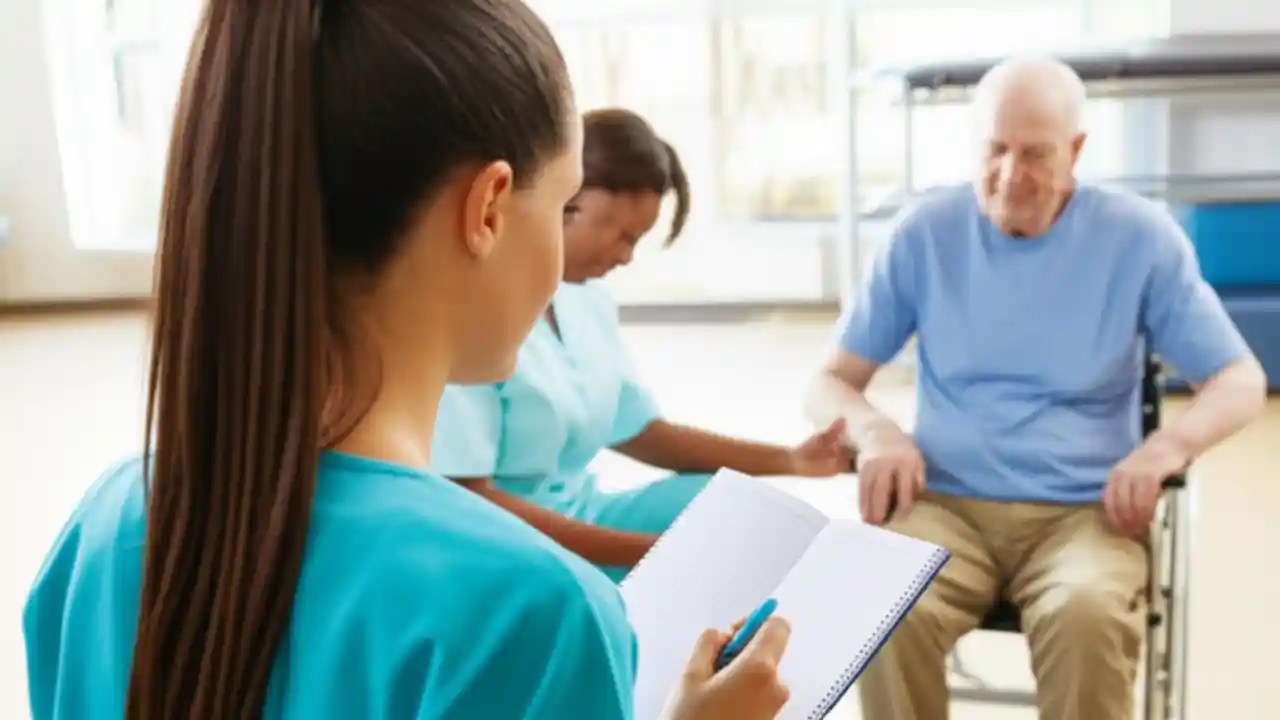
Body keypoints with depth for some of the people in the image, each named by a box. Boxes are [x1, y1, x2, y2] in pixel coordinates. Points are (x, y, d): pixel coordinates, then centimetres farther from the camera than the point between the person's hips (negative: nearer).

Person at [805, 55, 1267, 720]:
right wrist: (873, 430, -16)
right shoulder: (925, 233, 5)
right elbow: (830, 382, 8)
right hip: (947, 503, 1)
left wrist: (1168, 446, -15)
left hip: (1083, 511, 0)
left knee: (1087, 615, -34)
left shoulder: (1139, 236, 3)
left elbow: (1242, 380, 7)